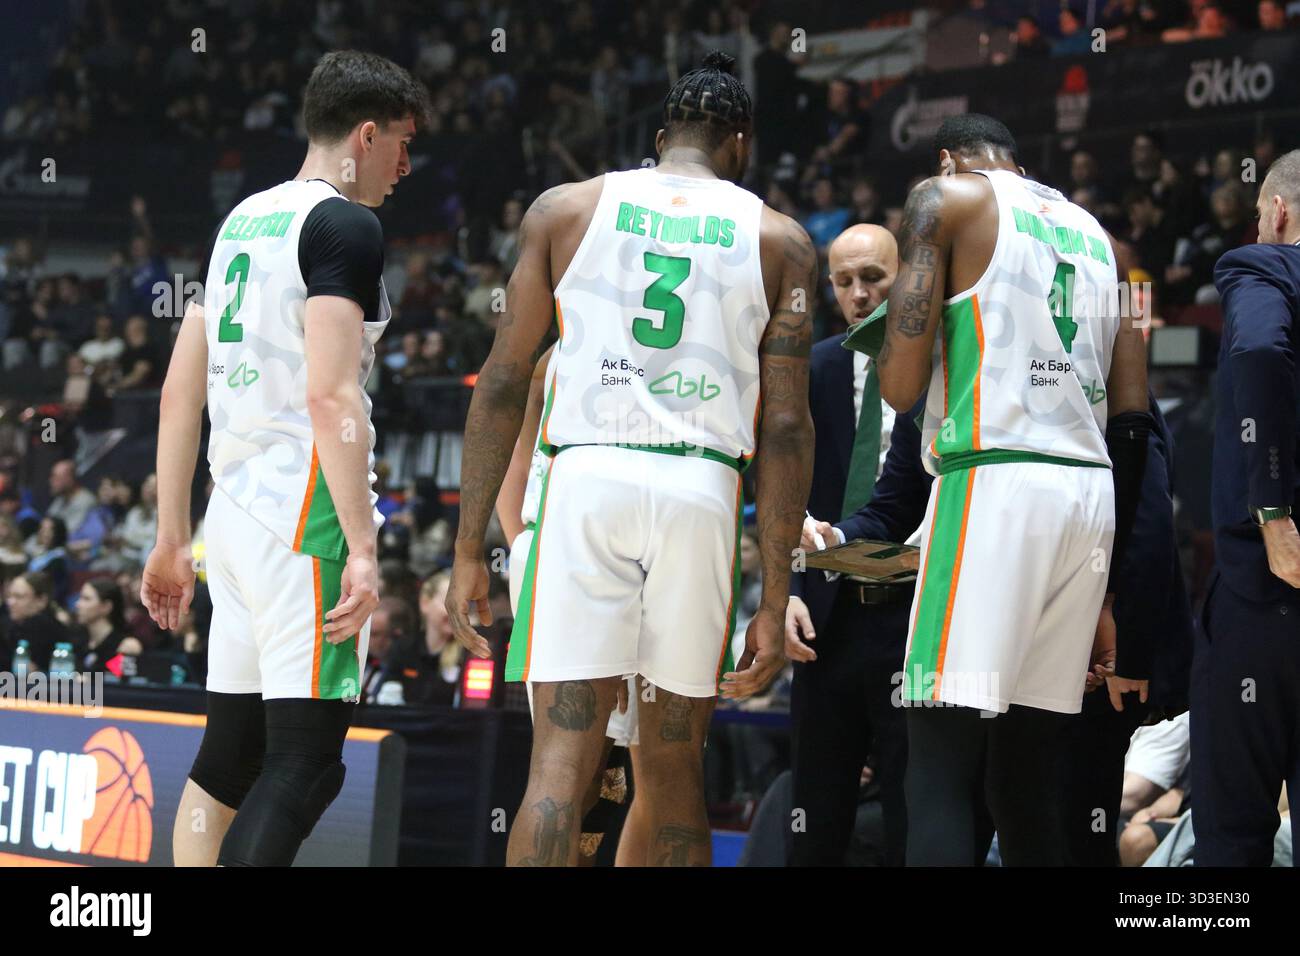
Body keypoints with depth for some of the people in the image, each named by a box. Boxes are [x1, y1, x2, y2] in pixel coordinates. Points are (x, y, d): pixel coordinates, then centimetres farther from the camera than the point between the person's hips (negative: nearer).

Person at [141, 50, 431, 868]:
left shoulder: (243, 220, 19)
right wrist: (362, 547, -21)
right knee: (306, 763, -11)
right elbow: (330, 395, -19)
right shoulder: (345, 226, -8)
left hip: (234, 512, 9)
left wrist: (172, 539, 23)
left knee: (229, 753, 13)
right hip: (307, 512, -9)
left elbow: (180, 391, 19)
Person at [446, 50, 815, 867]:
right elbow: (786, 427, 5)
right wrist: (774, 601, 6)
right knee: (675, 765, 12)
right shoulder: (780, 240, 12)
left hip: (587, 478, -1)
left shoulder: (565, 210, 12)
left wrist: (470, 550, 9)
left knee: (561, 761, -5)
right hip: (704, 492, 1)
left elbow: (504, 382, 6)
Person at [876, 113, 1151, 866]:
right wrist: (1106, 597, 20)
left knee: (941, 775, -9)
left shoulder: (949, 198, 6)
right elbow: (1132, 419, 18)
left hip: (994, 483, -6)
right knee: (1026, 778, 11)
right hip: (1091, 494, 6)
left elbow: (901, 385, -5)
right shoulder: (1096, 235, 24)